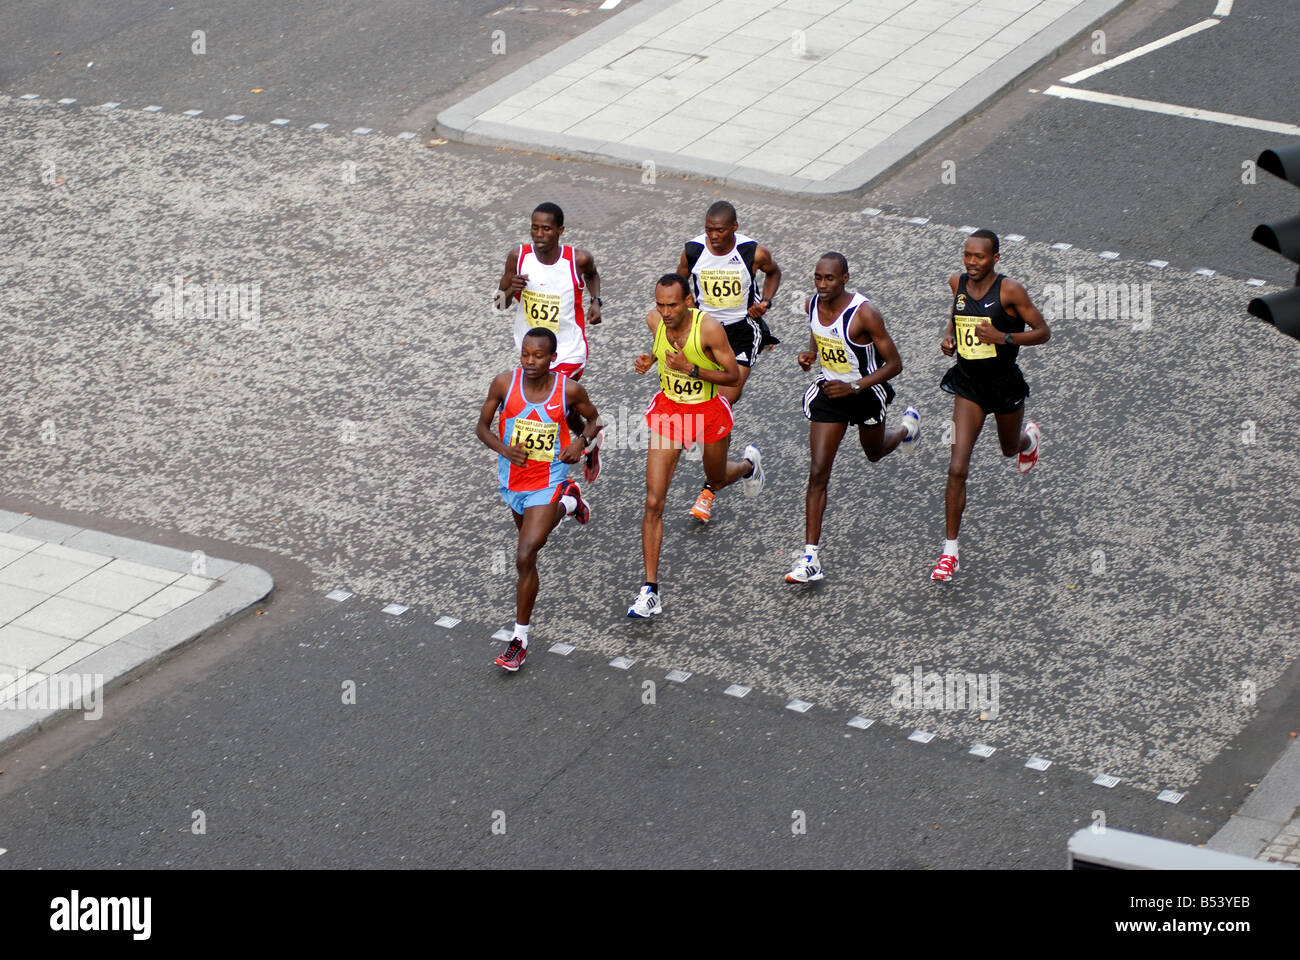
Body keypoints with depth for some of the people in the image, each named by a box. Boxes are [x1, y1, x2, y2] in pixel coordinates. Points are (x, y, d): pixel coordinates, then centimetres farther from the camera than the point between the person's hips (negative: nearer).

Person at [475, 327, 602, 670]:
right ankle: (568, 503, 59)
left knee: (525, 558, -14)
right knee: (531, 539, 29)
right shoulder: (504, 383, -12)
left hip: (547, 483, -4)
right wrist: (504, 448, -20)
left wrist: (582, 440, -15)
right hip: (513, 479, 4)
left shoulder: (569, 389, -14)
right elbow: (482, 427, -1)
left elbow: (593, 419, 6)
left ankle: (520, 639, -2)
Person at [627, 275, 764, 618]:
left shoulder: (709, 328, -26)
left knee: (717, 480, 27)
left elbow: (733, 375, -18)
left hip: (708, 410, -2)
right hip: (669, 409, 2)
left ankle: (749, 464, 67)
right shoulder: (656, 321, -13)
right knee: (654, 502, -8)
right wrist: (649, 359, -8)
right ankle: (650, 591, -5)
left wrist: (691, 369, -31)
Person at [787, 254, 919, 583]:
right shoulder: (812, 305, -10)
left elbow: (894, 364, -22)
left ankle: (907, 427, 64)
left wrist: (854, 386, -31)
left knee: (875, 453, 26)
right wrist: (810, 353, -8)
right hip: (829, 391, 3)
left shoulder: (864, 314, -28)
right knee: (818, 473, -8)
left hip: (866, 393, -3)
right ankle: (811, 558, -9)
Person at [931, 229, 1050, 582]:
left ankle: (1029, 436, 69)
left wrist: (1004, 337, -25)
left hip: (1005, 384, -2)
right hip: (969, 386, 2)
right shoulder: (957, 283, -4)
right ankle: (950, 551, -5)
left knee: (1009, 448, 28)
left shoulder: (1010, 291, -18)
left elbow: (1043, 332, -12)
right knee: (957, 470, -11)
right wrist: (949, 335, 0)